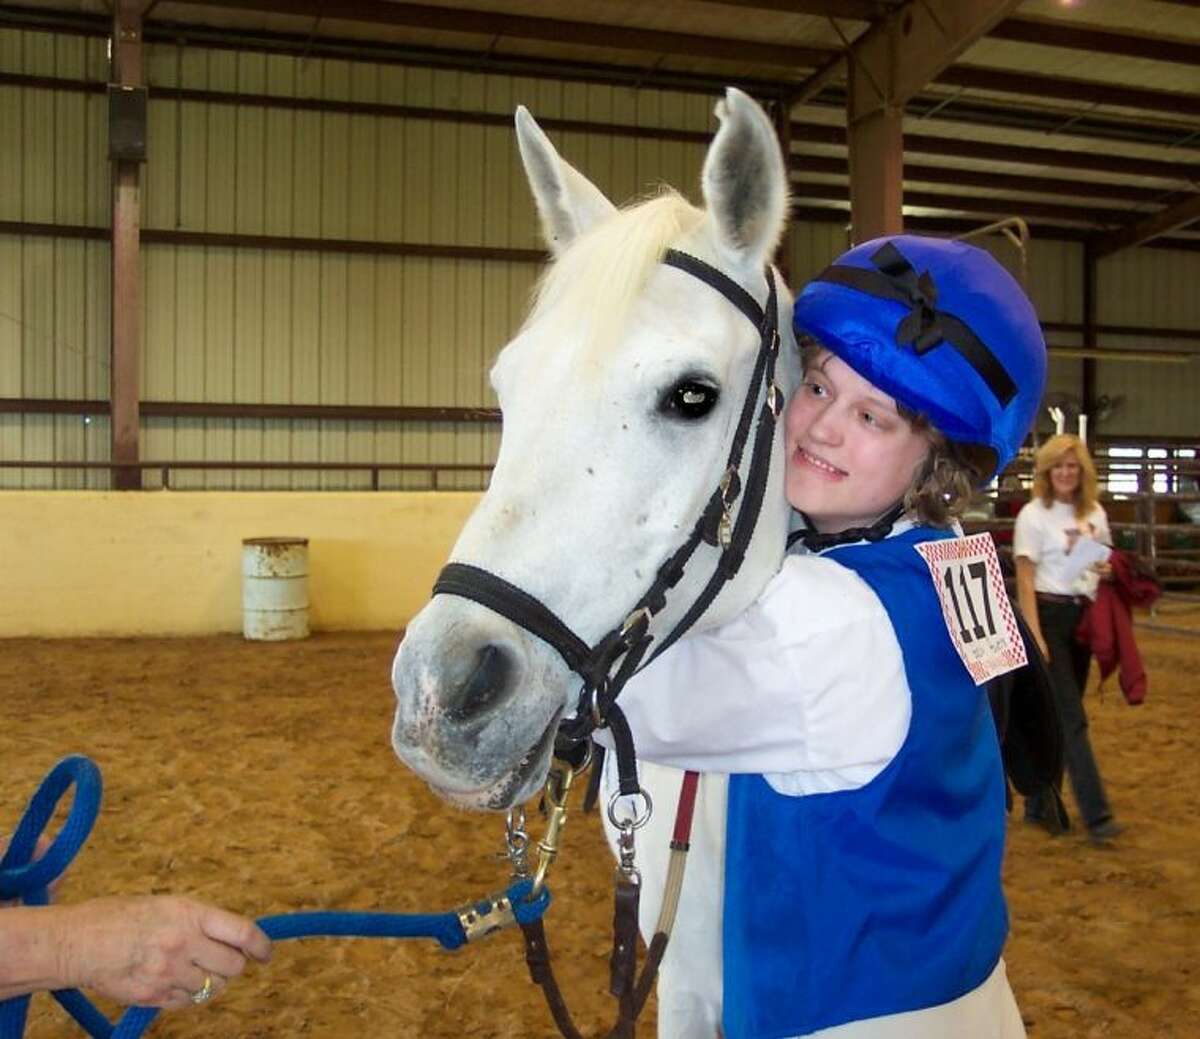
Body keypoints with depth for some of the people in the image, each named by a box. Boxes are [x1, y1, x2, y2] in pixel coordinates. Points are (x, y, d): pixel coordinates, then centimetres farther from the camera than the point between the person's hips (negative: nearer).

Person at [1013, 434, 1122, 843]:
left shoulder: (1095, 513, 9)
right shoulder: (1034, 515, -8)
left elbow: (1105, 564, 21)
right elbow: (1025, 581, -12)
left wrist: (1108, 570, -5)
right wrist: (1035, 637, -19)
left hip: (1084, 616, 6)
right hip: (1049, 615, -6)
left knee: (1058, 715, 11)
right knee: (1071, 717, -8)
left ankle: (1039, 804, 23)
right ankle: (1096, 814, -6)